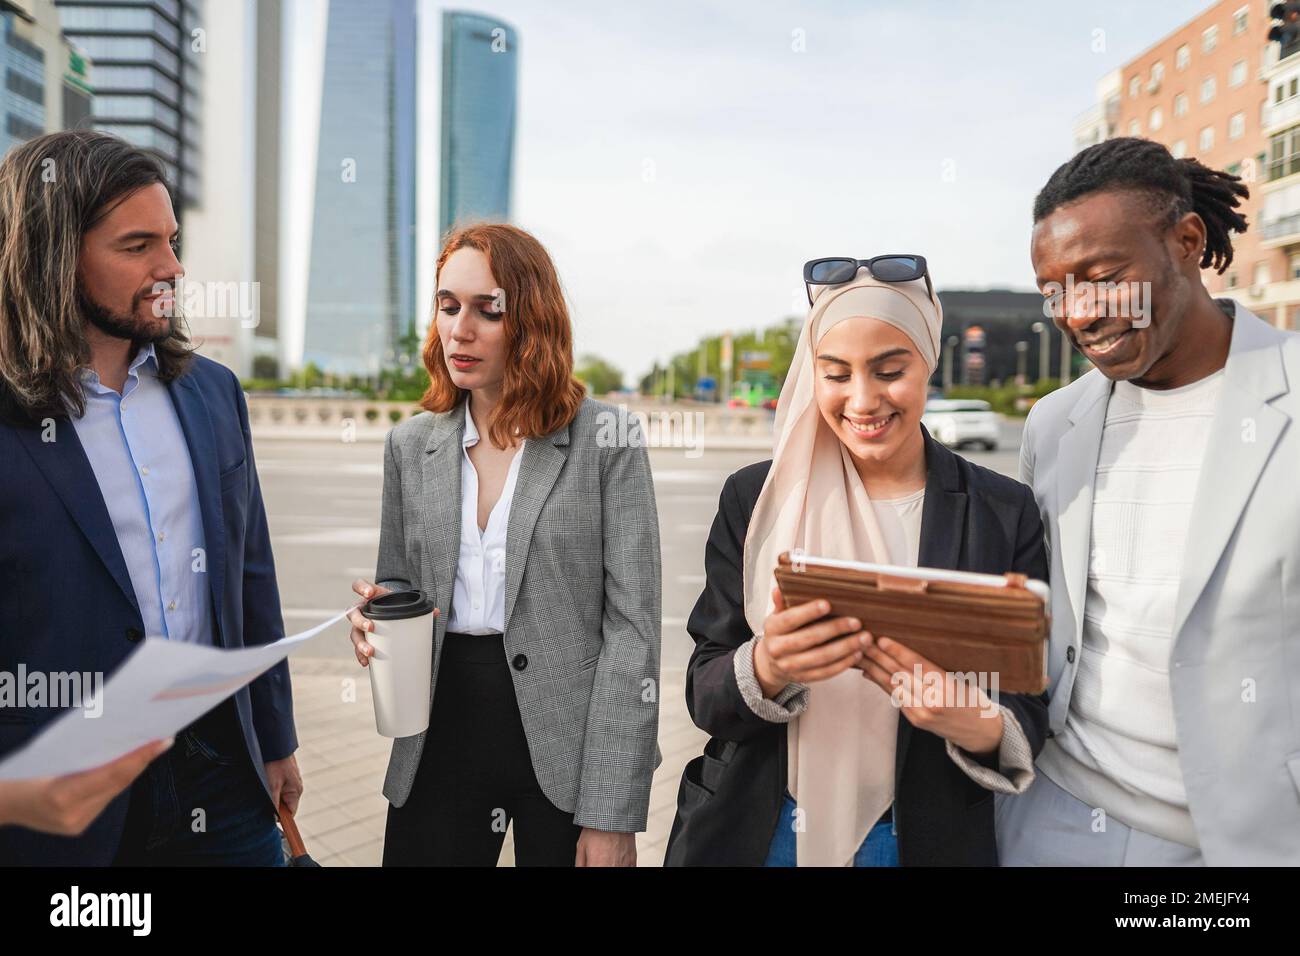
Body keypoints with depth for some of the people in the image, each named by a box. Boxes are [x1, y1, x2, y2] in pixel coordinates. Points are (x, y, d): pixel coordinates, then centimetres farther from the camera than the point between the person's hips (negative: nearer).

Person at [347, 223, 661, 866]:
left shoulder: (606, 439, -8)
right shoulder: (410, 445, 6)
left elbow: (632, 624, -10)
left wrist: (612, 813, -14)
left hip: (567, 745, -3)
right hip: (439, 739, 4)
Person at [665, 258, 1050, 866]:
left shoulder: (1004, 514, -7)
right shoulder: (753, 498, -6)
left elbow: (1032, 714, -5)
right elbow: (704, 696, -7)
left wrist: (977, 723, -26)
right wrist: (764, 669, -28)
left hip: (928, 839, 0)